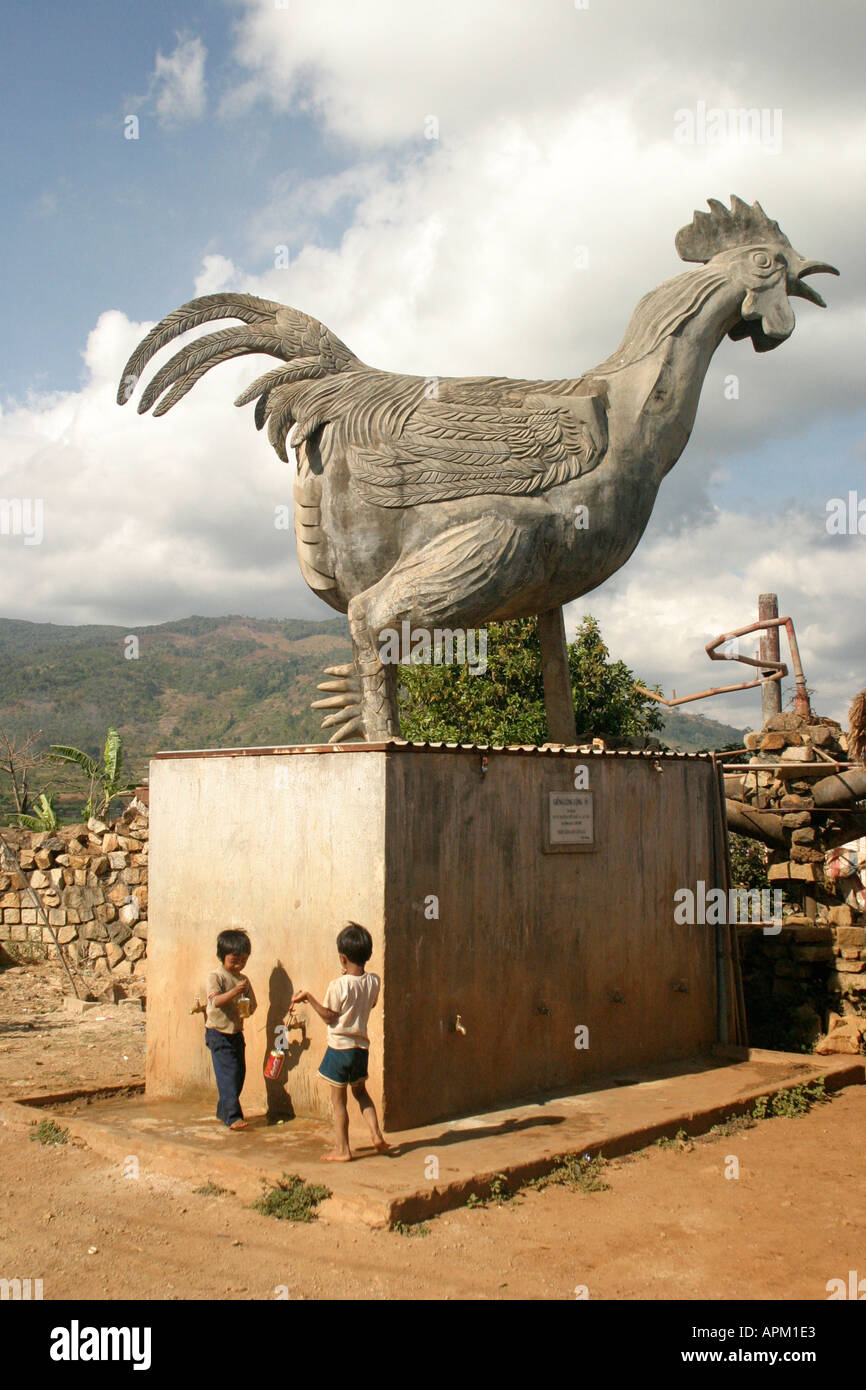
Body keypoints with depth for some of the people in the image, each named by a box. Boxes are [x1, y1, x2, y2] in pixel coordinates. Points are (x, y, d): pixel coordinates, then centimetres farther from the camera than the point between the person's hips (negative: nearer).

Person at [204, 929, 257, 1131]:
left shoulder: (243, 980, 10)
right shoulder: (215, 977, -9)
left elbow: (252, 1004, 14)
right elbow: (216, 1001, -23)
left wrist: (249, 1008, -10)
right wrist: (235, 991, -37)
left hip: (236, 1033, 7)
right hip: (218, 1034, -7)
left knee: (239, 1074, 9)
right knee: (228, 1074, -12)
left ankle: (223, 1111, 25)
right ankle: (232, 1117, -11)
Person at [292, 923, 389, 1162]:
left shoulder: (338, 985, -19)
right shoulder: (374, 982, -3)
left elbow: (329, 1017, -13)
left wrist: (308, 997, -8)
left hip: (339, 1046, -6)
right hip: (361, 1046, 6)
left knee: (338, 1099, 5)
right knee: (360, 1091, 25)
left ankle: (342, 1149, 10)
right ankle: (376, 1134, 16)